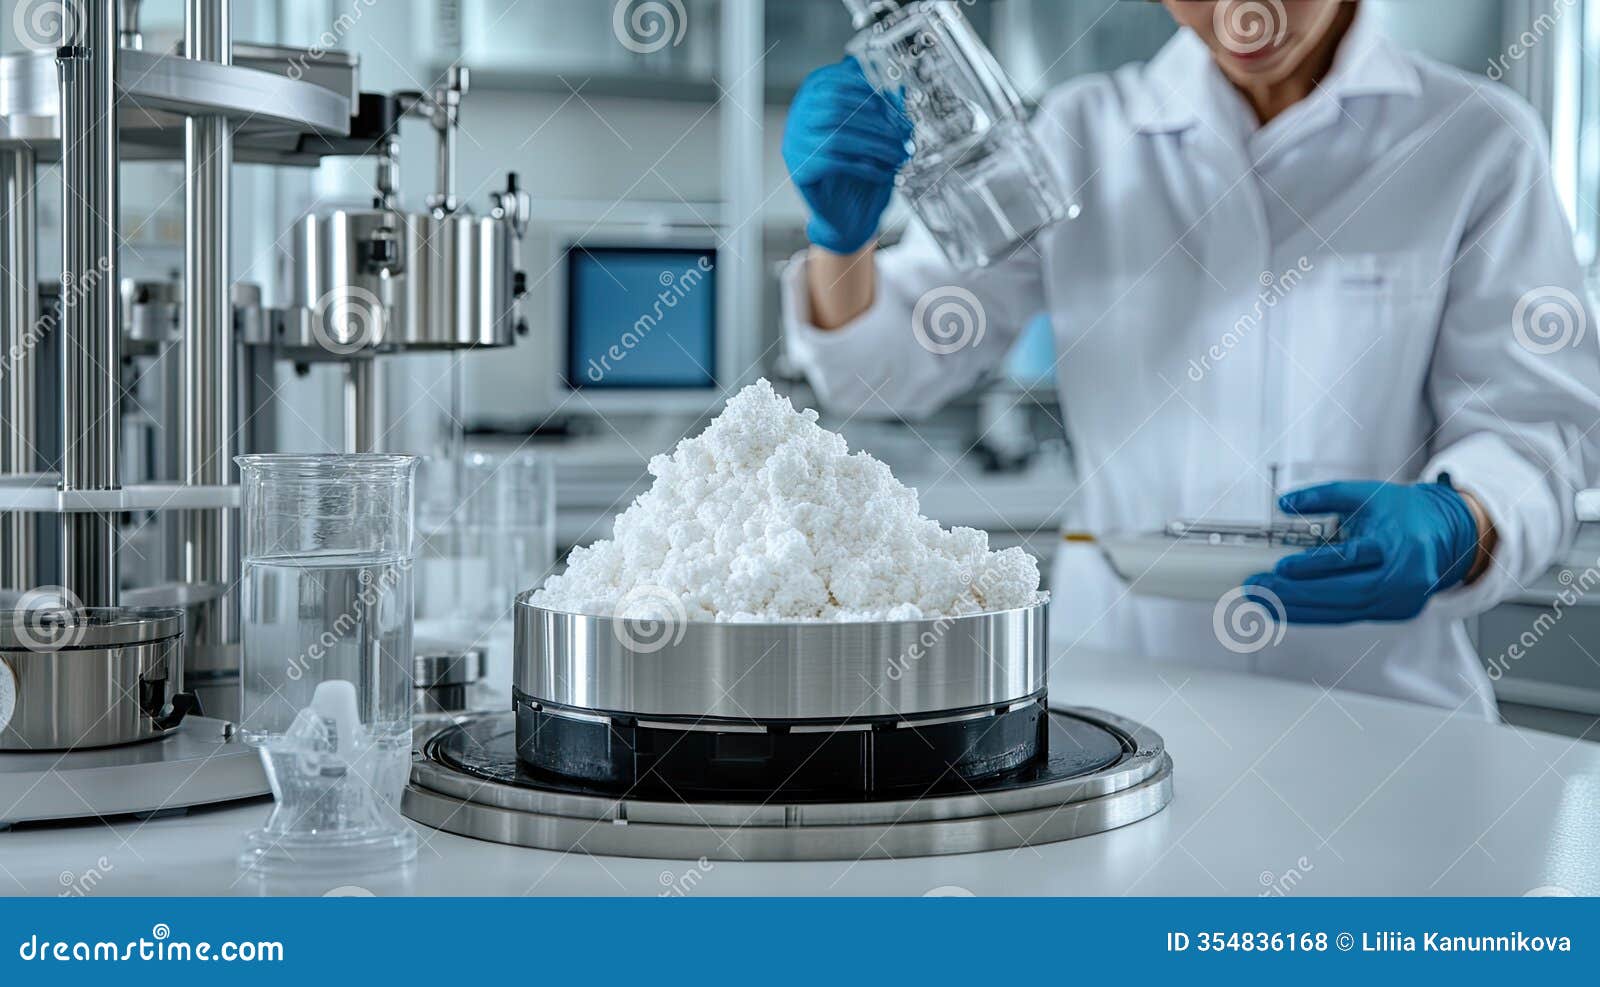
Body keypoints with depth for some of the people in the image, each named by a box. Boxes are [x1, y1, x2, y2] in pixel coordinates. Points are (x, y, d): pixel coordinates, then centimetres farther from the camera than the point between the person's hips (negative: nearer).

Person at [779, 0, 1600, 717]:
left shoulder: (1479, 140, 4)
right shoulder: (1080, 136, 9)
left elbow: (1531, 420, 0)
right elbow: (891, 367, 9)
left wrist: (1452, 527, -22)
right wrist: (844, 236, -12)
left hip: (1376, 705, -1)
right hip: (1117, 692, 2)